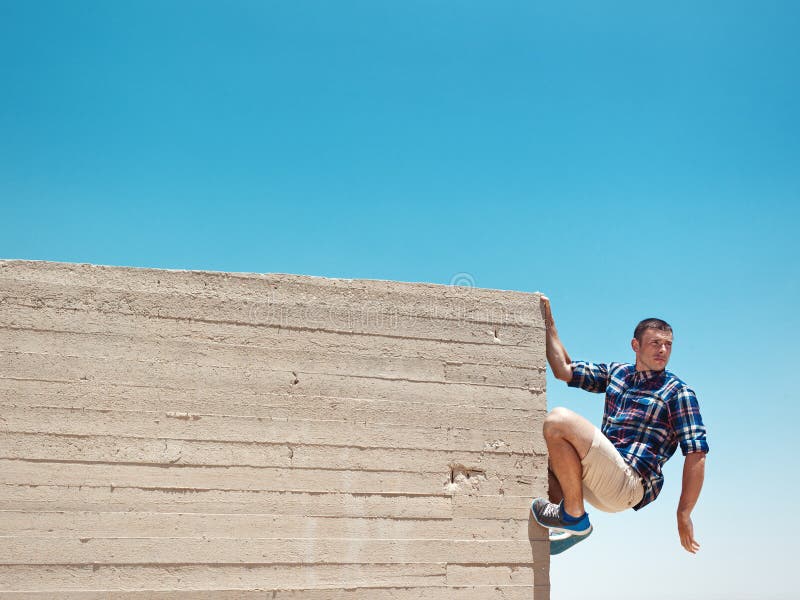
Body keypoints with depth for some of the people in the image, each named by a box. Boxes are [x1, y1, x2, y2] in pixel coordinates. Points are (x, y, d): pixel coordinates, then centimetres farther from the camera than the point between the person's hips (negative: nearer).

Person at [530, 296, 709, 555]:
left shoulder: (678, 392, 2)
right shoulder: (616, 373, 20)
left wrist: (684, 514, -10)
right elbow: (564, 370, 21)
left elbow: (696, 454, -4)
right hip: (597, 485, 7)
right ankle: (569, 529, 1)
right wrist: (548, 322, 16)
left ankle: (573, 515, -14)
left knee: (558, 421, -22)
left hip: (631, 483, -7)